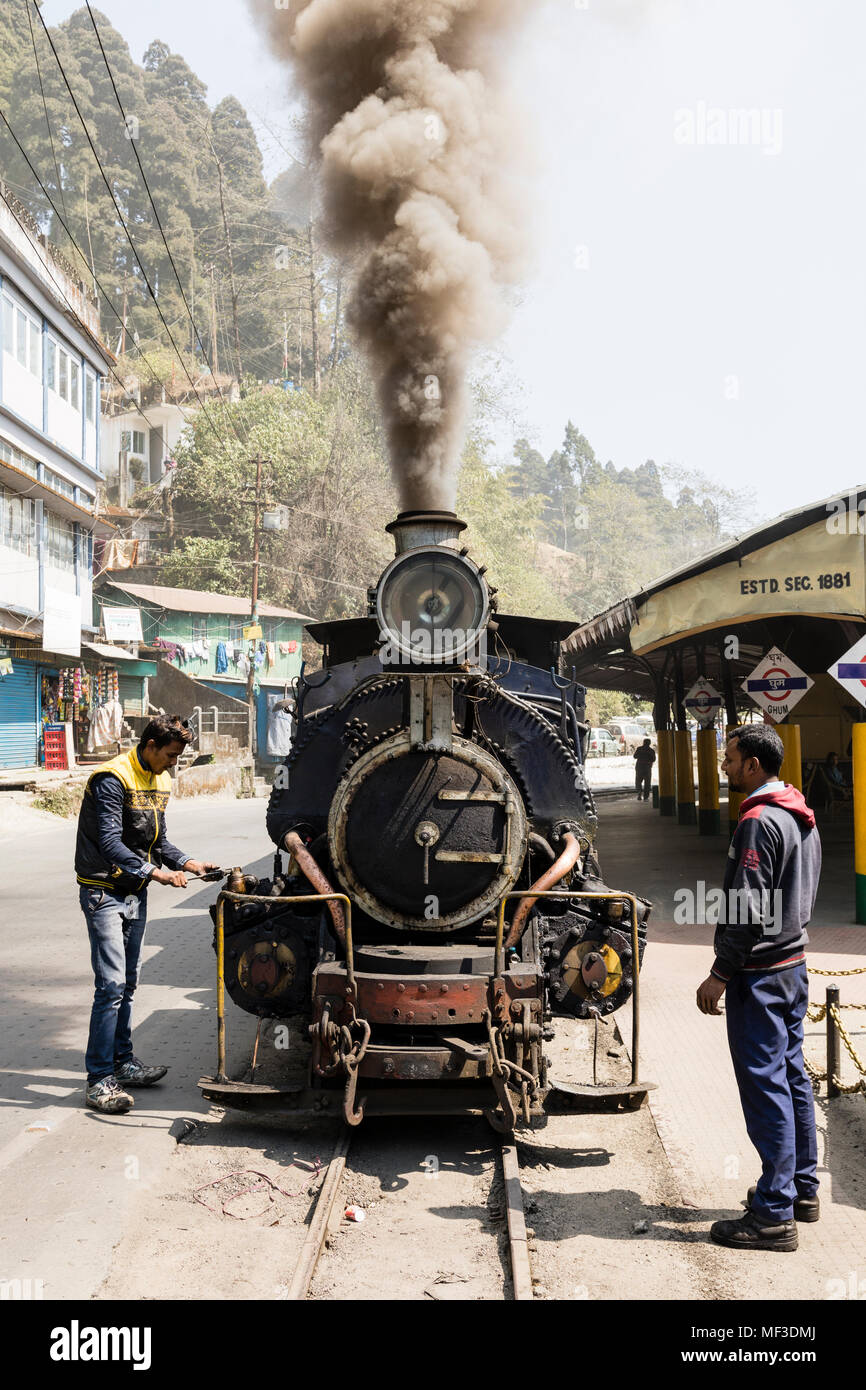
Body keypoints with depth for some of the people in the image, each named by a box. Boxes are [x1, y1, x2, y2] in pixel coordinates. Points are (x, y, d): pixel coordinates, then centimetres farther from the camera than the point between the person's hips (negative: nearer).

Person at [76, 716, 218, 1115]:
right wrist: (155, 872, -28)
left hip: (135, 893, 9)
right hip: (104, 891, -8)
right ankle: (100, 1080, -6)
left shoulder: (159, 782, 11)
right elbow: (110, 843, -23)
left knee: (127, 983, 15)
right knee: (111, 984, -12)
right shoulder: (113, 779, -17)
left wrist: (187, 863, 2)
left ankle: (122, 1062, 26)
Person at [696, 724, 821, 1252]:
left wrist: (721, 974, -17)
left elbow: (746, 908, -22)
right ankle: (804, 1188, 29)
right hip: (794, 962, 10)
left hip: (760, 974, -10)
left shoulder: (759, 822, -19)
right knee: (792, 1076, 17)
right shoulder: (802, 818, 12)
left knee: (765, 1085, -5)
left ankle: (774, 1214, 1)